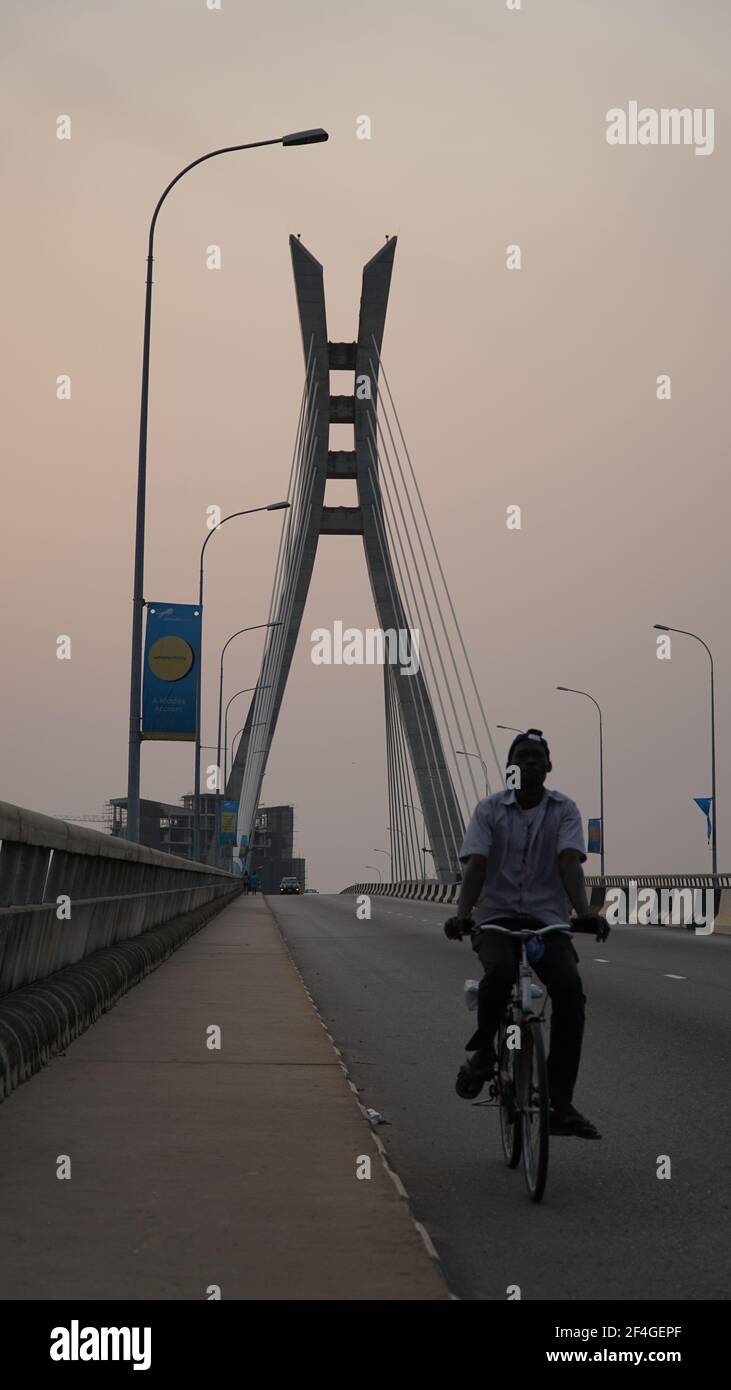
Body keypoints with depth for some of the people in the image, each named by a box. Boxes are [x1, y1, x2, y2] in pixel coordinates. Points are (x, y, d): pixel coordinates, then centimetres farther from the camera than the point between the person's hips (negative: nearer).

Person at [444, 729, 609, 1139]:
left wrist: (585, 912, -29)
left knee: (570, 989, -23)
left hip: (547, 918, 1)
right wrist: (462, 914, -26)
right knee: (500, 972, -35)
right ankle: (483, 1051, -5)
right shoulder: (490, 809, 3)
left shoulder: (564, 809, 3)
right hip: (497, 916, -1)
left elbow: (569, 862, -11)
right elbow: (476, 864, -9)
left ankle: (562, 1105, -15)